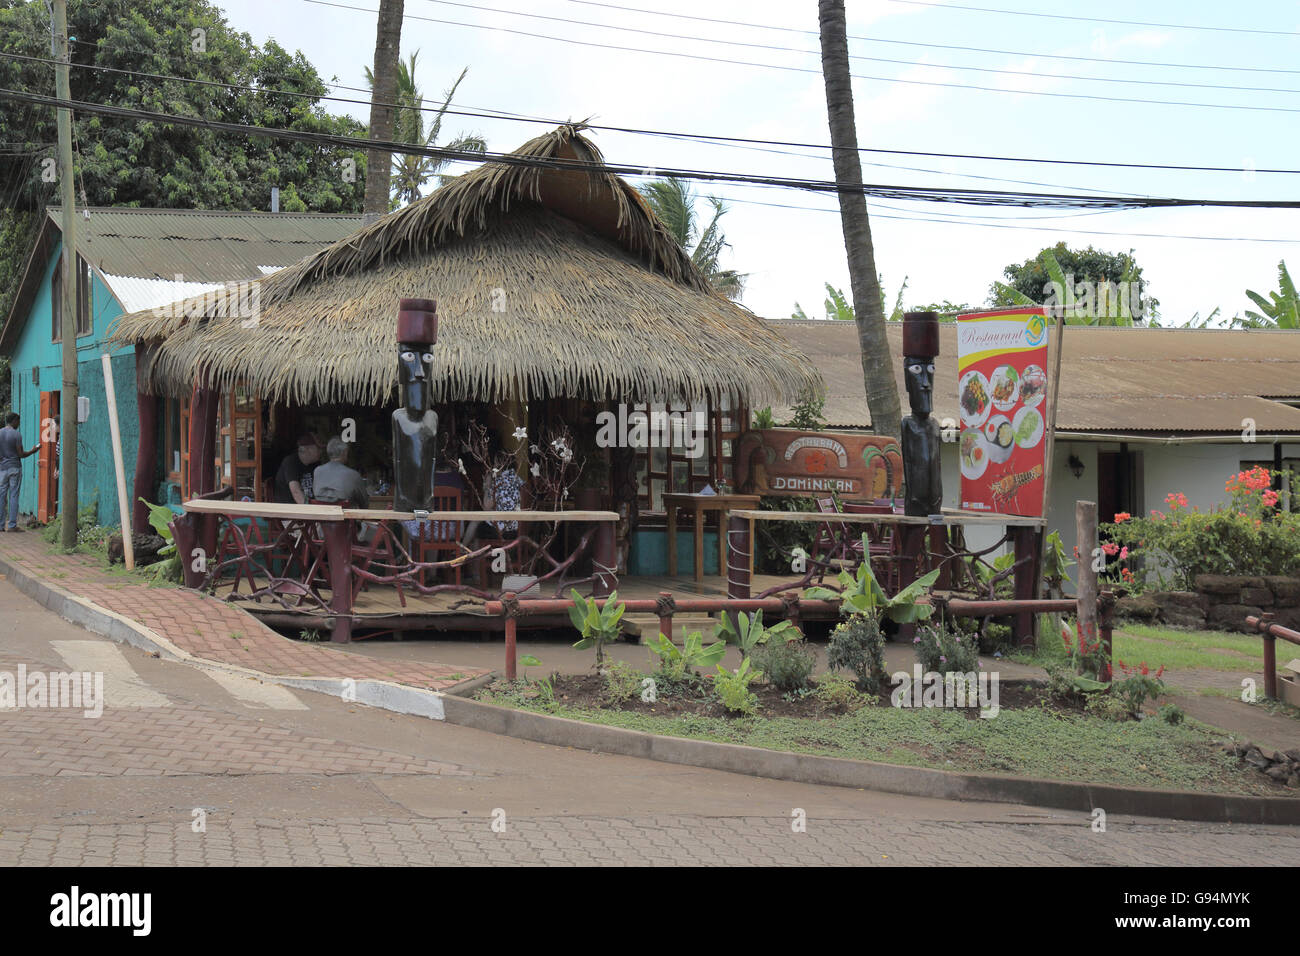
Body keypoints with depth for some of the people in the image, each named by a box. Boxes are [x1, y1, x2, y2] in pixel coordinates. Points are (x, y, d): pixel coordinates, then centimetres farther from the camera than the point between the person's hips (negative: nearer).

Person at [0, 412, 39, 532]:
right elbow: (21, 454, -9)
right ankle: (12, 525, -3)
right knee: (13, 496, -2)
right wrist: (32, 451, 7)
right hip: (15, 468, -4)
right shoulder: (17, 434, -9)